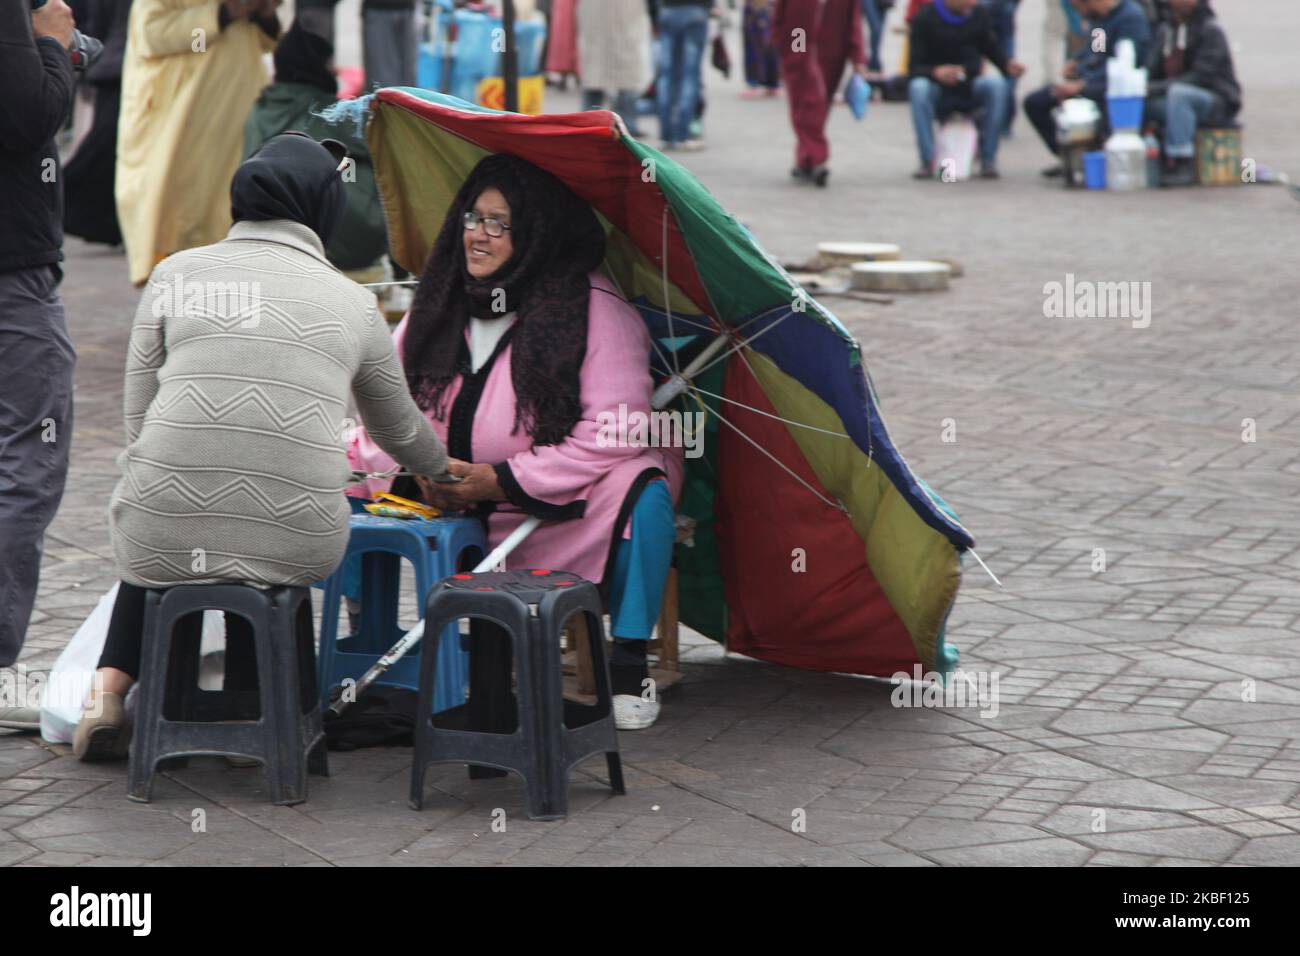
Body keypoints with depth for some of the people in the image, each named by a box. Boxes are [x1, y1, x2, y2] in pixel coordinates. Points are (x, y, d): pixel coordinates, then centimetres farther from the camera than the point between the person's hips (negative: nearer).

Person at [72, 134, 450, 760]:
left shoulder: (176, 274, 7)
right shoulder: (352, 303, 11)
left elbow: (136, 418, 6)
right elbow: (399, 431, 26)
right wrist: (446, 473, 48)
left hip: (164, 536, 0)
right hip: (297, 547, 0)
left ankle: (111, 684, 19)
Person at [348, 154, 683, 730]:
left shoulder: (594, 310, -14)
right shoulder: (438, 308, 5)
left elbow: (613, 435, -20)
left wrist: (502, 481, -22)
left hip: (577, 502, -4)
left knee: (641, 490, -36)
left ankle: (629, 668, -24)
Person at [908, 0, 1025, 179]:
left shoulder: (980, 15, 1)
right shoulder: (925, 18, -7)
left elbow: (994, 50, 11)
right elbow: (914, 67, -10)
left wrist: (1007, 65, -11)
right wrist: (935, 72, -32)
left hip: (970, 90, 2)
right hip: (939, 92, -2)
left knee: (997, 84, -29)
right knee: (918, 87, -34)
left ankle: (988, 160, -22)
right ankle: (927, 161, -28)